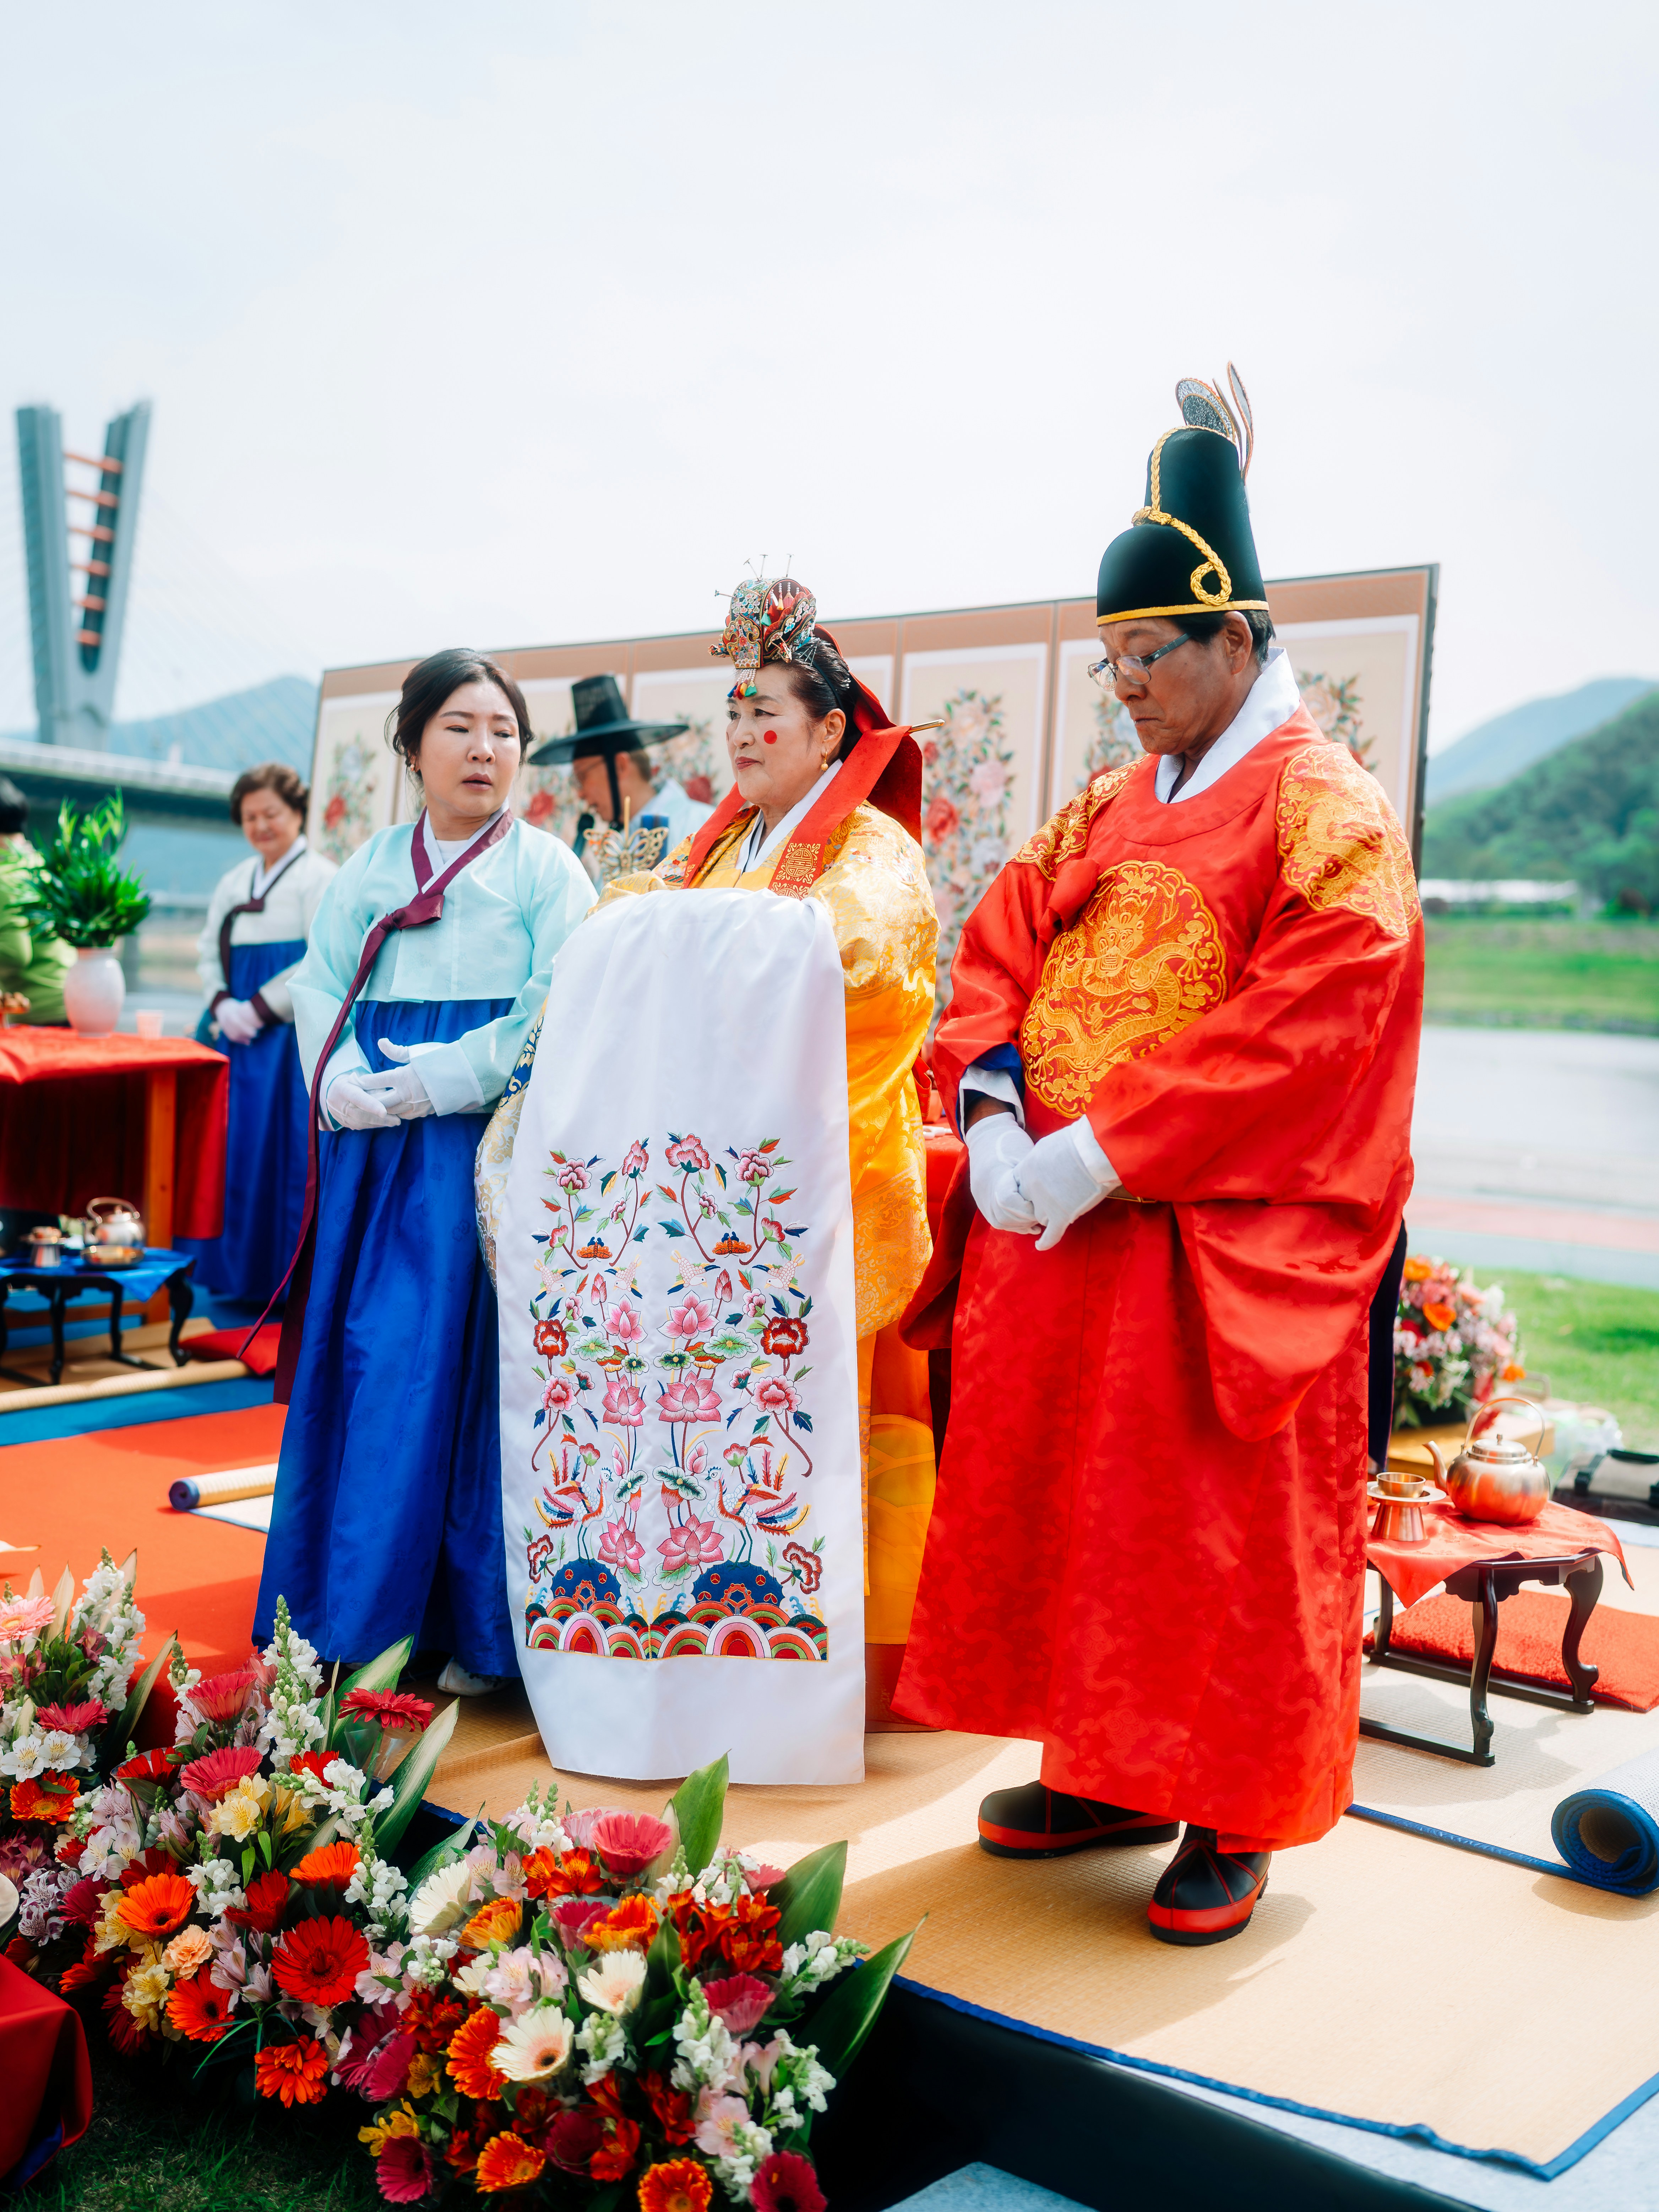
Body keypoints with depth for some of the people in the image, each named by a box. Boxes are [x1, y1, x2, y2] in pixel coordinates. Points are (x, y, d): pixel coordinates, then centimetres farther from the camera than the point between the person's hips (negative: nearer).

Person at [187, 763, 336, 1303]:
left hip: (290, 1037, -7)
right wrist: (221, 1004, -3)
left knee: (279, 1153, -7)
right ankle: (238, 1272, 18)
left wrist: (260, 1007, -15)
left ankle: (287, 1280, 2)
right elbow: (209, 951, 17)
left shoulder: (320, 878, -5)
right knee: (232, 1151, 8)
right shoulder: (235, 881, 16)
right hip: (235, 1033, 7)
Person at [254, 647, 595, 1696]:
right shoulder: (369, 870, 15)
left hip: (487, 1148, -4)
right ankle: (353, 1611, 16)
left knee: (459, 1364, -4)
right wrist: (349, 1088, -9)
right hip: (371, 1158, 4)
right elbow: (320, 992, 10)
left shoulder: (547, 869, 1)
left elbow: (556, 1018, -9)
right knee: (362, 1361, 4)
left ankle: (476, 1625, 6)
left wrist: (426, 1085, -15)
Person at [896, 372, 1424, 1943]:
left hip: (1219, 1248, -7)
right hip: (1060, 1227, 7)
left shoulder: (1327, 816, -8)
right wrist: (993, 1125, -7)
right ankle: (1105, 1774, 29)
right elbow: (998, 952, 11)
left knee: (1220, 1540, 2)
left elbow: (1295, 1030, -19)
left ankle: (1234, 1816, 18)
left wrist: (1098, 1154, -21)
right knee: (1064, 1506, 13)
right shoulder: (1111, 808, 14)